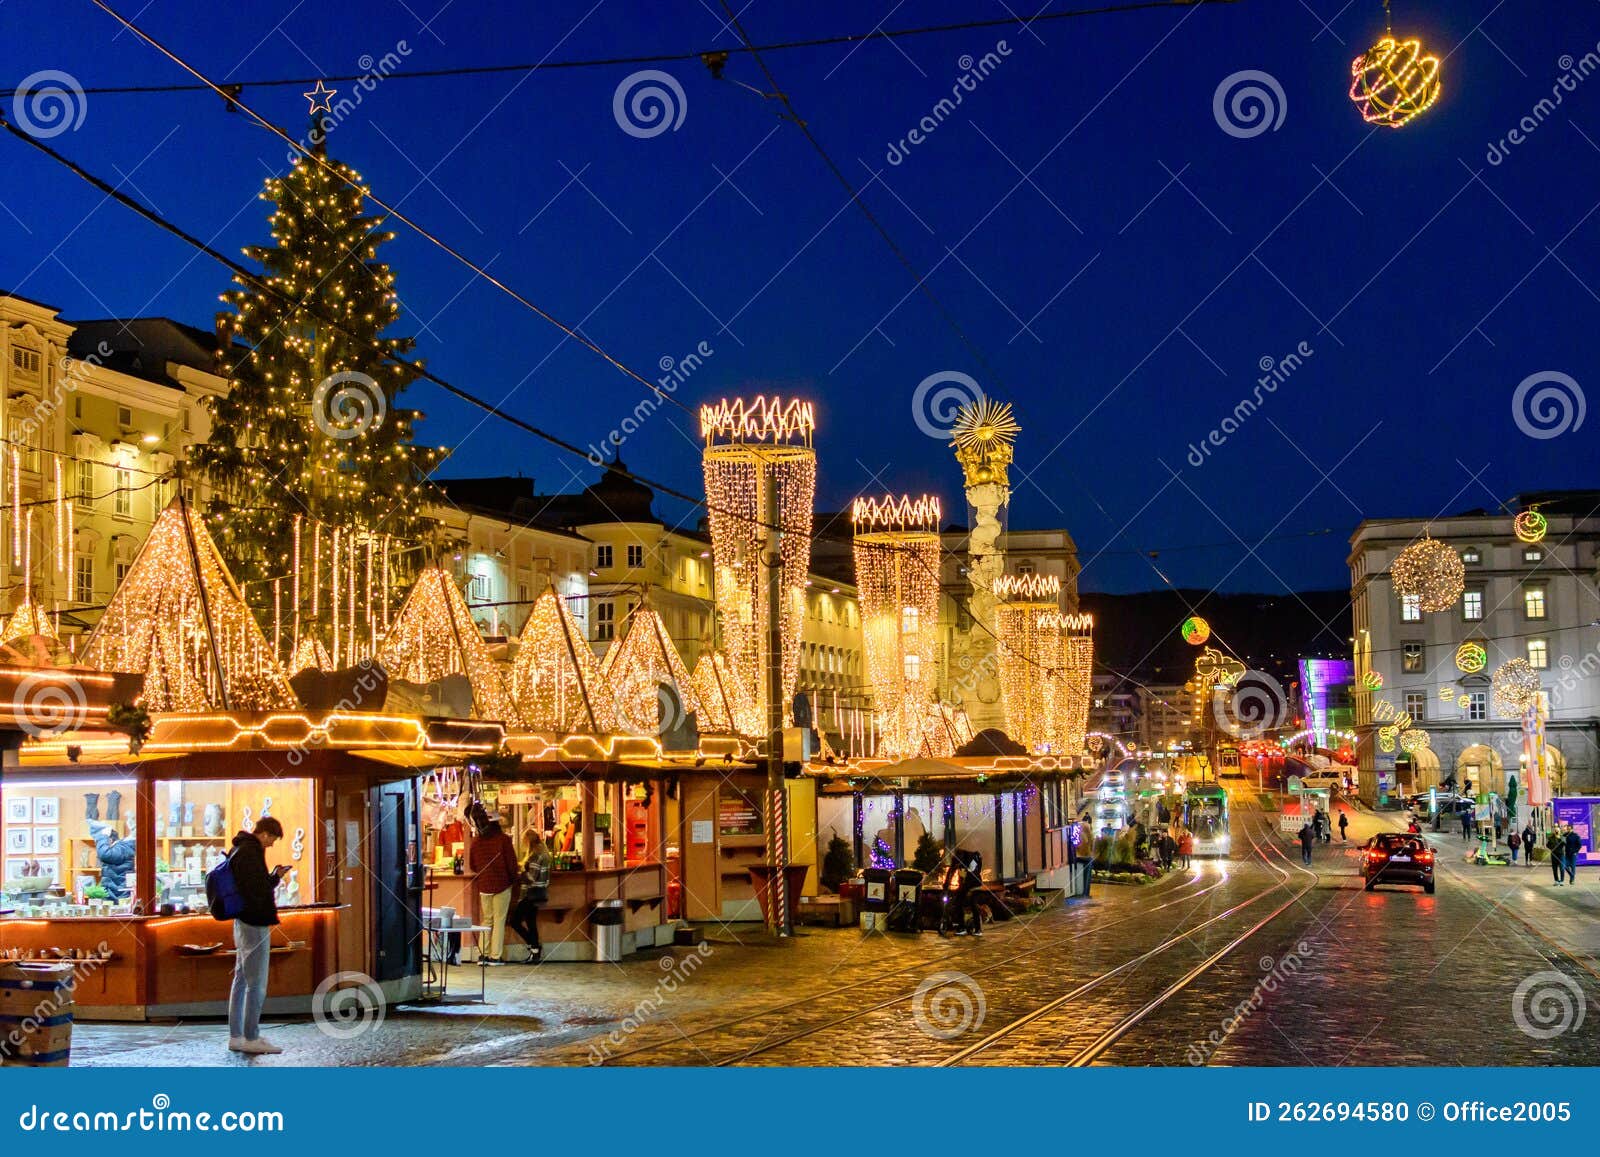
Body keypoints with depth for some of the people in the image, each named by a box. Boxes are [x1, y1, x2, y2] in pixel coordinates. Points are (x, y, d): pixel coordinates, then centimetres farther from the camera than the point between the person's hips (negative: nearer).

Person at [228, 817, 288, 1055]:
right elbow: (256, 891, -22)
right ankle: (251, 1038, 0)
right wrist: (276, 877, -7)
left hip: (244, 922, 11)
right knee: (256, 984, -5)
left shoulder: (240, 850, 15)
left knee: (241, 980, 13)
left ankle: (236, 1036, 18)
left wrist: (273, 876, 5)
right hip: (255, 924, -11)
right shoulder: (249, 853, -18)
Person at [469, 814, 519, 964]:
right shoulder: (503, 839, -9)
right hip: (502, 884, -4)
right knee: (499, 921, 1)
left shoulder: (475, 841, 2)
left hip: (483, 885, 4)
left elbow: (472, 865, 11)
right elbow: (512, 863, -8)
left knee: (486, 920, 13)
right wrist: (515, 881, 7)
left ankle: (482, 954, 9)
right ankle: (496, 956, -2)